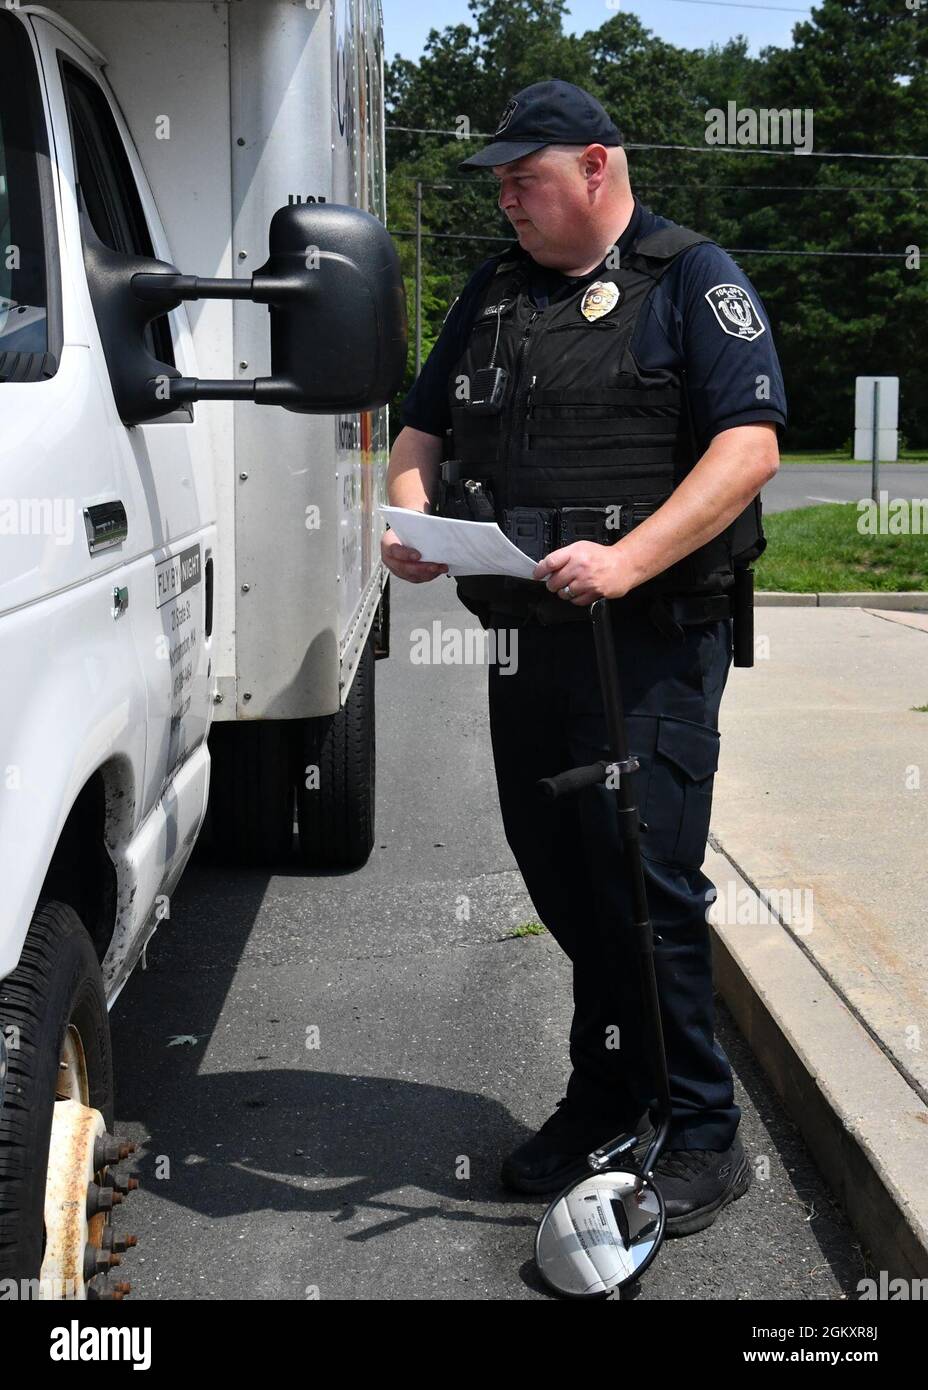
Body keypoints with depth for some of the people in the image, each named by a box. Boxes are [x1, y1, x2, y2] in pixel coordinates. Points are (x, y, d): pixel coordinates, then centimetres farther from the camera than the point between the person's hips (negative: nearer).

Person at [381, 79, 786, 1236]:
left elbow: (751, 445, -13)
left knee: (646, 885, -6)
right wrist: (413, 517, -2)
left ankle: (701, 1139, 9)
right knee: (559, 878, 11)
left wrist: (629, 558, -24)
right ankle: (603, 1100, 28)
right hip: (524, 637, 7)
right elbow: (422, 431, 21)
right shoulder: (494, 292, 18)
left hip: (650, 642, -6)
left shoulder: (692, 280, -2)